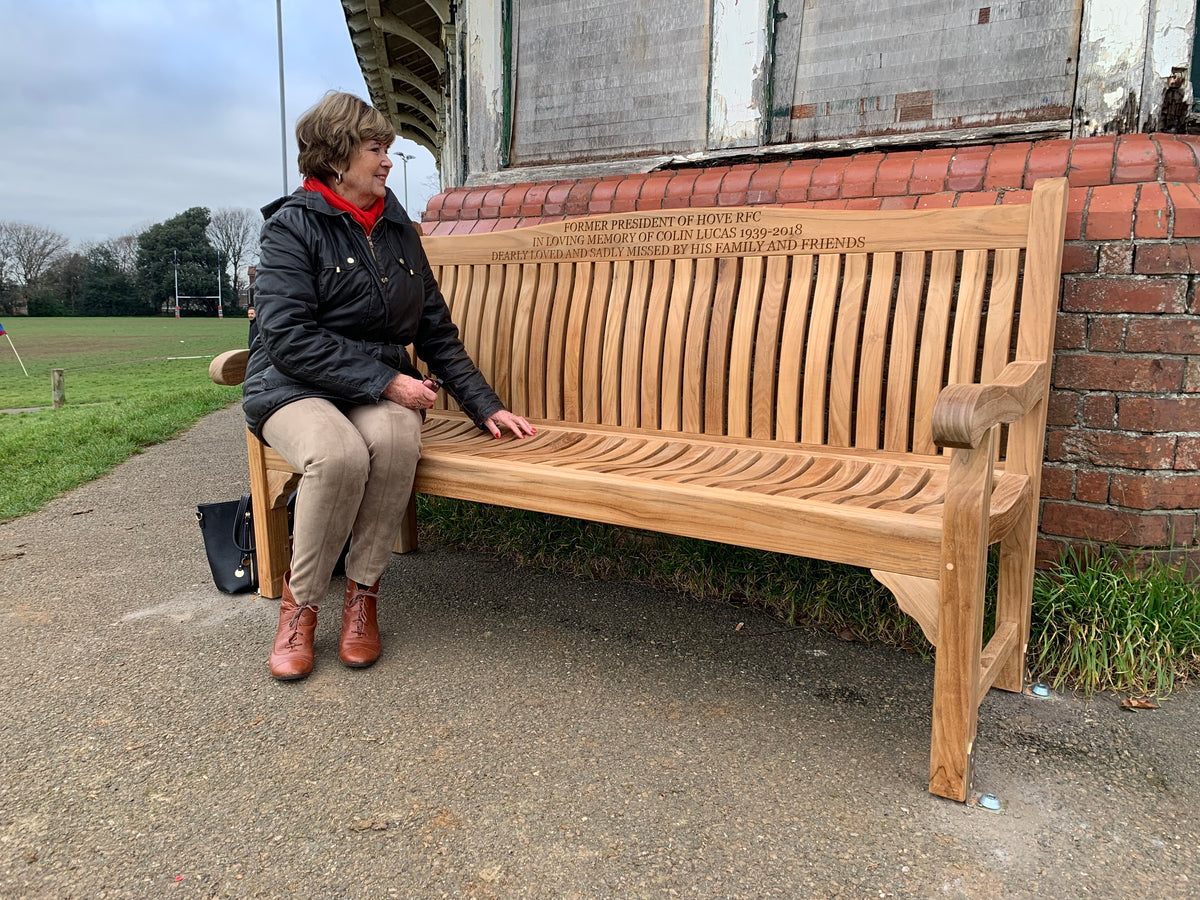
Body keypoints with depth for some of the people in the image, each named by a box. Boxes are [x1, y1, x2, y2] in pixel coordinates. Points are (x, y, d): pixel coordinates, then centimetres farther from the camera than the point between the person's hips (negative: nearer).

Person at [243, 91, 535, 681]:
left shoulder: (396, 229, 14)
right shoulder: (292, 226, -3)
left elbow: (436, 331, 17)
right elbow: (290, 337, -14)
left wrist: (484, 406, 9)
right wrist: (384, 381, -20)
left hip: (382, 391, 4)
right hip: (295, 388, -3)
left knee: (395, 436, -34)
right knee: (340, 454, -37)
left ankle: (362, 592, -15)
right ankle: (299, 604, -12)